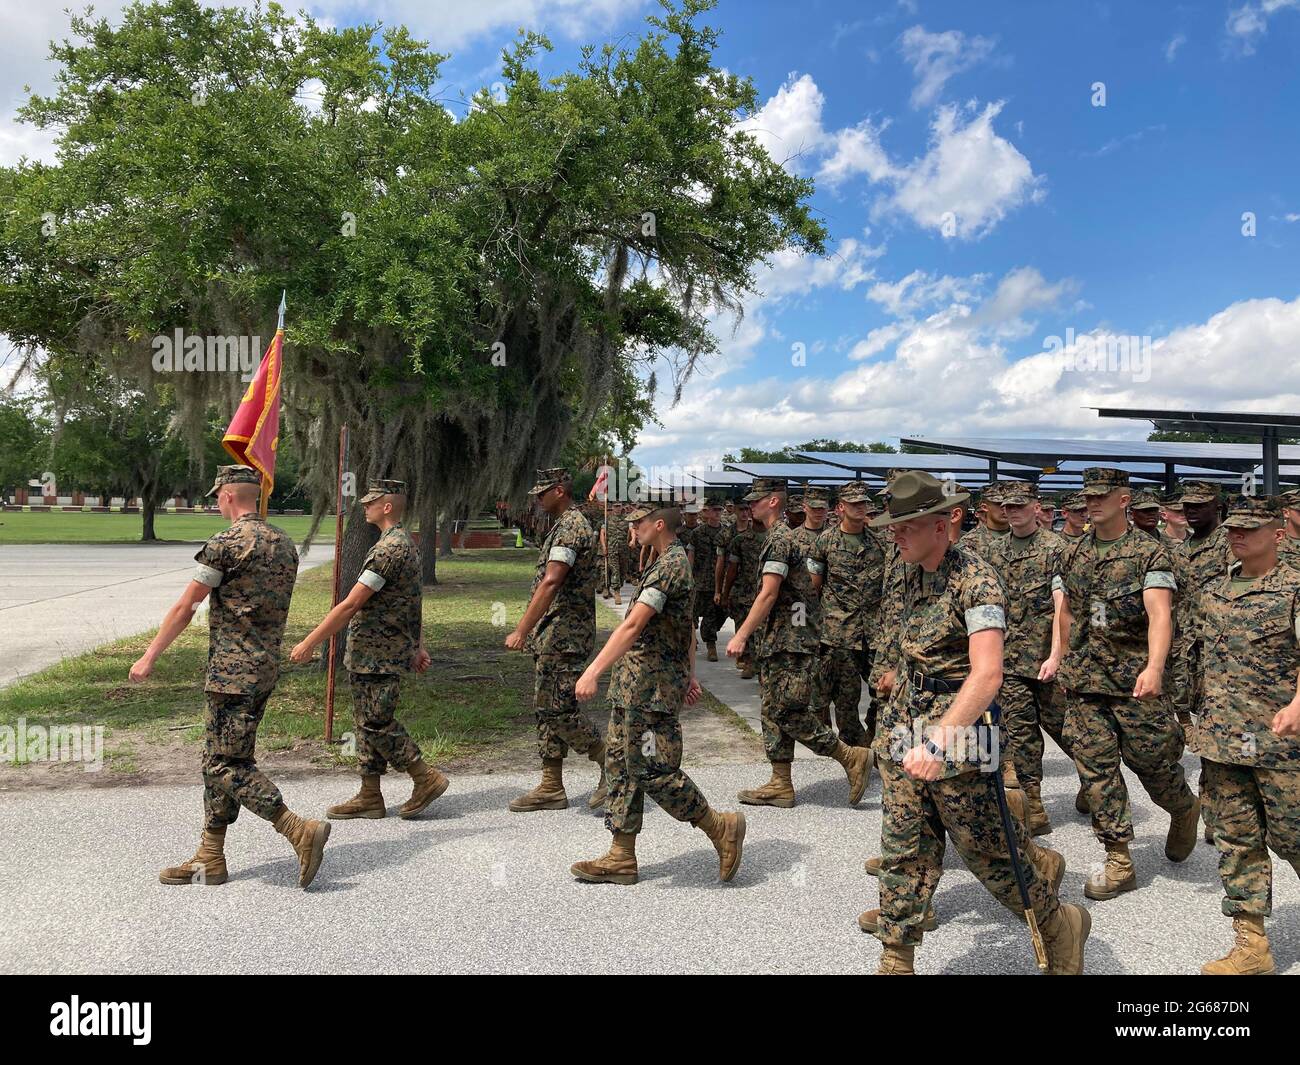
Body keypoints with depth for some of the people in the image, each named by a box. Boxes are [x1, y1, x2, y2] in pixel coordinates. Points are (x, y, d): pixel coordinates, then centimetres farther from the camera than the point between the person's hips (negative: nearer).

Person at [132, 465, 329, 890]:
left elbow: (184, 608, -9)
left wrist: (149, 656, 0)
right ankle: (209, 861, 20)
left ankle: (301, 831, -13)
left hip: (233, 671, -9)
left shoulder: (226, 544, -14)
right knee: (218, 761, 15)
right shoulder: (284, 543, 12)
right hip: (267, 668, 9)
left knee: (227, 764, -5)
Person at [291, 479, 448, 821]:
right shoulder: (404, 544, 14)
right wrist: (417, 647, 23)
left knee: (377, 723, -3)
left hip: (379, 657, -10)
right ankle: (369, 797, 20)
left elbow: (351, 605, -22)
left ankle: (426, 779, 6)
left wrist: (309, 643, -19)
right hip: (370, 655, 10)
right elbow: (412, 602, 19)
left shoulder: (388, 549, -20)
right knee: (367, 722, 13)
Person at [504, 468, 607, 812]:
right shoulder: (565, 526, 18)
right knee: (547, 707, 11)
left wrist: (521, 631, -27)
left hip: (564, 635, -11)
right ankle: (551, 788, 17)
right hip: (552, 634, 11)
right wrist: (531, 630, 23)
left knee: (557, 707, -9)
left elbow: (550, 584, -25)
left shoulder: (571, 528, -15)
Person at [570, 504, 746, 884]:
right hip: (634, 686, 10)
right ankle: (621, 858, 19)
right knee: (621, 764, 11)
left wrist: (593, 671, -30)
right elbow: (686, 626, 22)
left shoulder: (670, 565, -17)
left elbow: (633, 626, -26)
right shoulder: (675, 560, 16)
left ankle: (721, 829, 10)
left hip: (652, 687, -10)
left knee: (653, 770, -5)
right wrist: (689, 675, 26)